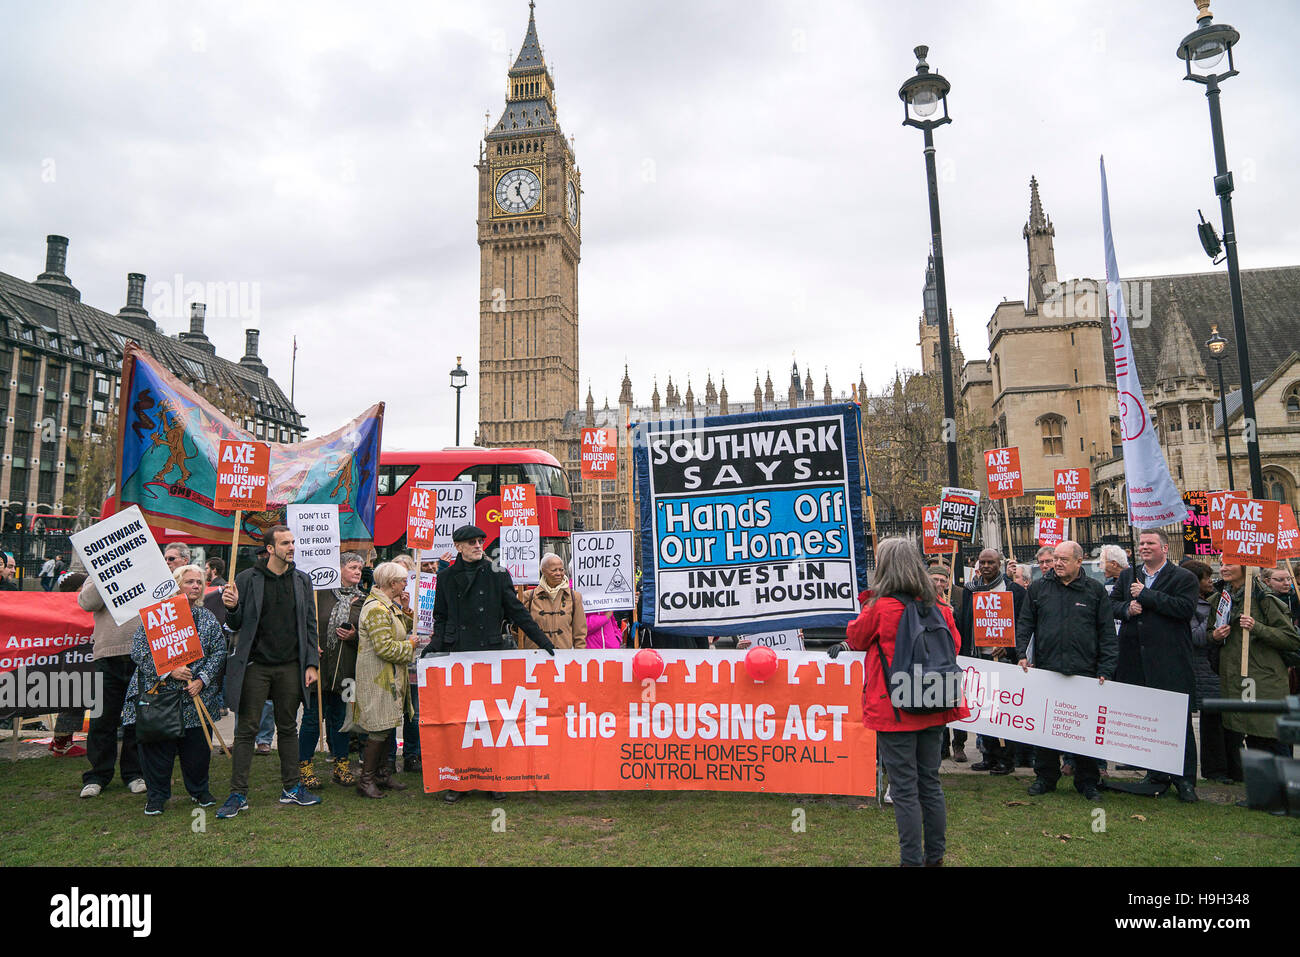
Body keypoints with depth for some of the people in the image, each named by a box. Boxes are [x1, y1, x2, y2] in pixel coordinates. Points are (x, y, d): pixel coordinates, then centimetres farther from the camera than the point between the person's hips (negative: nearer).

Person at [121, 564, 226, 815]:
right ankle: (157, 795, 19)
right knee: (158, 746, 1)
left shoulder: (208, 618, 10)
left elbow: (219, 652, 6)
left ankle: (199, 791, 26)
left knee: (198, 746, 7)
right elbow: (139, 651, -8)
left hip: (198, 698, 3)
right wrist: (168, 670, -18)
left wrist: (202, 679, -8)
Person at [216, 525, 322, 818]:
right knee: (246, 730, 3)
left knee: (288, 728, 11)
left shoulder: (302, 580, 6)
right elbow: (235, 625, 2)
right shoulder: (247, 579, -3)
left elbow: (309, 625, 8)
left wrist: (312, 663, 2)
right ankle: (238, 794, 11)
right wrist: (232, 607, -20)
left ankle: (291, 788, 21)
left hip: (290, 667, 3)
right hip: (255, 665, -2)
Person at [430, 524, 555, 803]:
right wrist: (435, 645, -3)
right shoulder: (446, 578, 9)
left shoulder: (497, 574, 5)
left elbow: (517, 612, 6)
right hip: (458, 656, 1)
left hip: (491, 654, -1)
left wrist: (544, 643, 1)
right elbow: (441, 618, 14)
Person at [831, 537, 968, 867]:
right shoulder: (938, 606, 1)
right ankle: (935, 857, 26)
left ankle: (912, 860, 7)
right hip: (932, 708, 6)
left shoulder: (880, 607, -15)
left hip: (894, 710, -6)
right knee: (930, 783, 16)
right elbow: (954, 646, 13)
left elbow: (856, 638, 2)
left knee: (904, 789, 2)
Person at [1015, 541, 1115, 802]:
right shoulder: (1038, 588, 7)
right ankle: (1046, 776, 21)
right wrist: (1022, 653, -2)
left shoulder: (1095, 590, 4)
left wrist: (1105, 670, -3)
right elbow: (1024, 623, 10)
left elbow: (1107, 633, 4)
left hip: (1084, 673, -1)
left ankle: (1087, 781, 20)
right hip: (1045, 670, 1)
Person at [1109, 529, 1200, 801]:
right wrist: (1126, 608, -8)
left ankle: (1185, 779, 7)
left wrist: (1146, 596, -14)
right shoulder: (1127, 576, 15)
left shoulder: (1184, 578, -1)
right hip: (1135, 660, 5)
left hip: (1170, 662, -5)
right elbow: (1112, 603, 14)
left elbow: (1186, 608, -16)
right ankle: (1155, 773, 23)